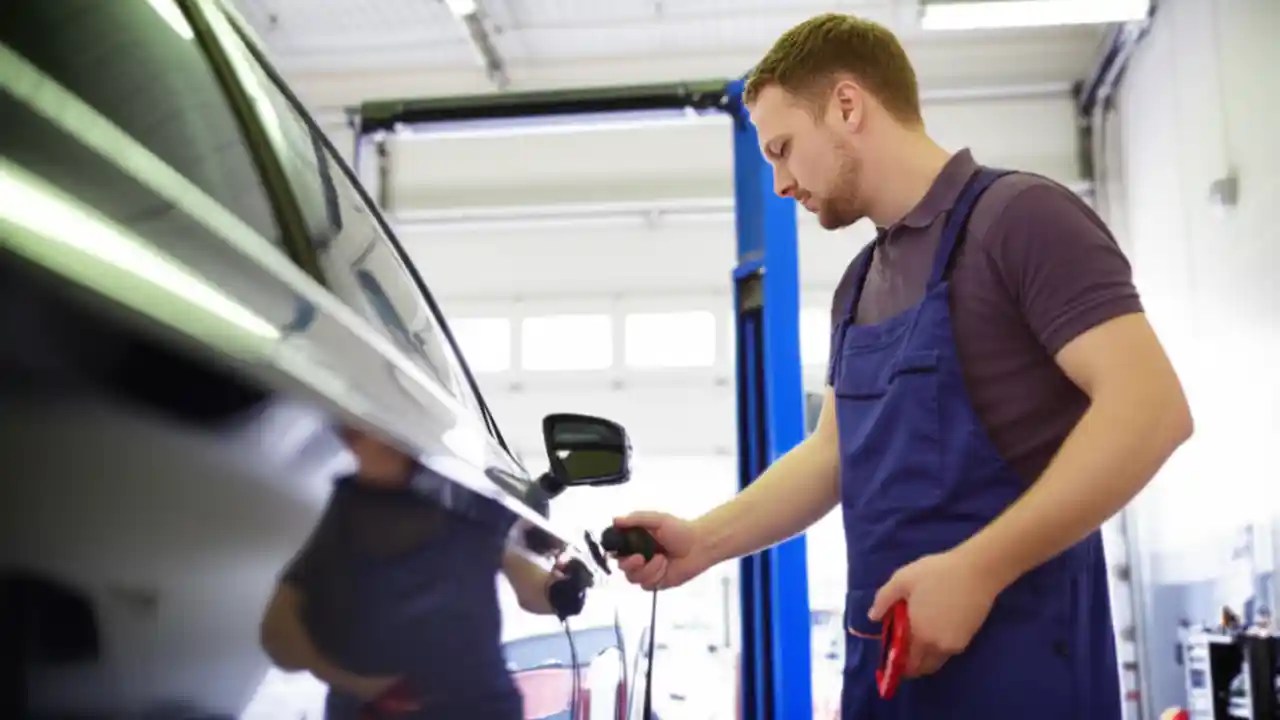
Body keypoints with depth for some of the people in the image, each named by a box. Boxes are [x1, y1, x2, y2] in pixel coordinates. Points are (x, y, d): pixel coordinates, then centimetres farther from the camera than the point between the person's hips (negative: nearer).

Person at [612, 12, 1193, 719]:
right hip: (889, 648, 8)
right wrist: (704, 540, 5)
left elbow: (1149, 408, -18)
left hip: (1014, 648, -7)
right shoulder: (860, 283, 14)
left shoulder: (1018, 216, -10)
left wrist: (976, 568, -22)